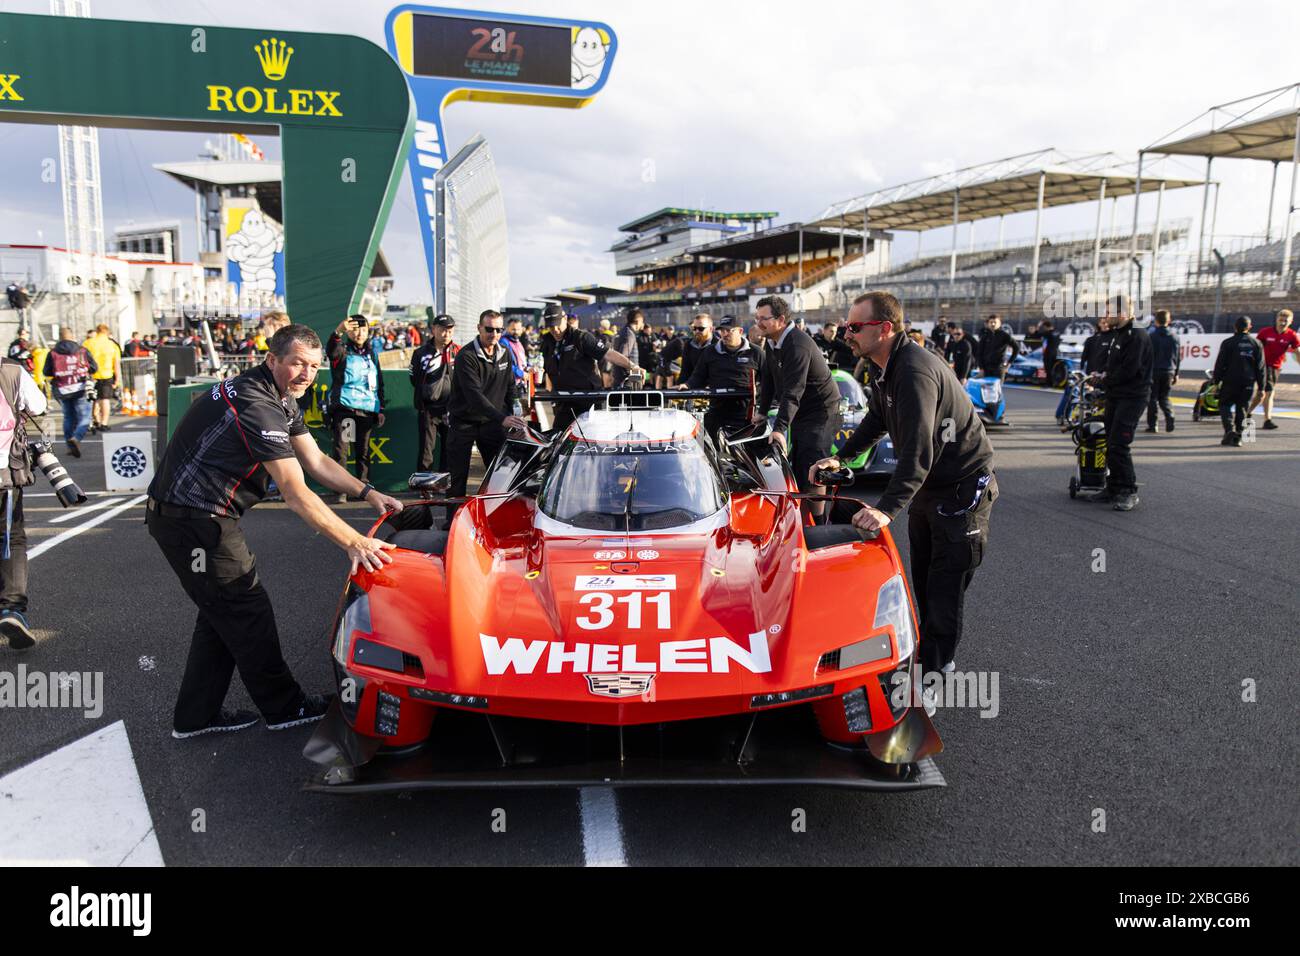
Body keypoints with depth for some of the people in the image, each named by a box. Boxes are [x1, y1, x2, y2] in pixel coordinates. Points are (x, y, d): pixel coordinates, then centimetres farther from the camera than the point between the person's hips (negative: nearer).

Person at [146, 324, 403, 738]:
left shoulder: (282, 399, 7)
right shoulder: (256, 405, -26)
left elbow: (316, 461, 10)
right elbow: (297, 495, -31)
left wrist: (368, 493, 0)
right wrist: (353, 542, -33)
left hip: (201, 514, 10)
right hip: (191, 521, -10)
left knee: (222, 613, 16)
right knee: (248, 611, 1)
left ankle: (196, 715, 27)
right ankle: (284, 707, 16)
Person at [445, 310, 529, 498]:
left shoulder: (504, 354, 5)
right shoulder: (466, 356, -17)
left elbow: (510, 387, 16)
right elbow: (474, 395, -28)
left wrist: (513, 417, 5)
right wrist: (502, 418, -37)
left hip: (491, 423, 5)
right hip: (464, 422, -5)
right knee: (457, 475, -2)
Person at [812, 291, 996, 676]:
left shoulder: (916, 372, -30)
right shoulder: (885, 367, 2)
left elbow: (918, 451, -38)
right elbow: (877, 420, 19)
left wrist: (887, 508, -46)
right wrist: (840, 457, 10)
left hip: (962, 486, -10)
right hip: (927, 485, 10)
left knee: (945, 587, -3)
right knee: (923, 578, 19)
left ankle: (936, 668, 8)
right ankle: (927, 648, 34)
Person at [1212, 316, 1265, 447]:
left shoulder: (1228, 343, -3)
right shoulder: (1256, 344, 6)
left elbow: (1220, 364, -5)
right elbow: (1260, 367, 7)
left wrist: (1216, 381, 2)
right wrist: (1261, 387, 10)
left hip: (1230, 381, -3)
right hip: (1249, 382, 3)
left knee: (1225, 405, 7)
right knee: (1242, 409, 8)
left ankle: (1230, 430, -15)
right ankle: (1237, 437, 5)